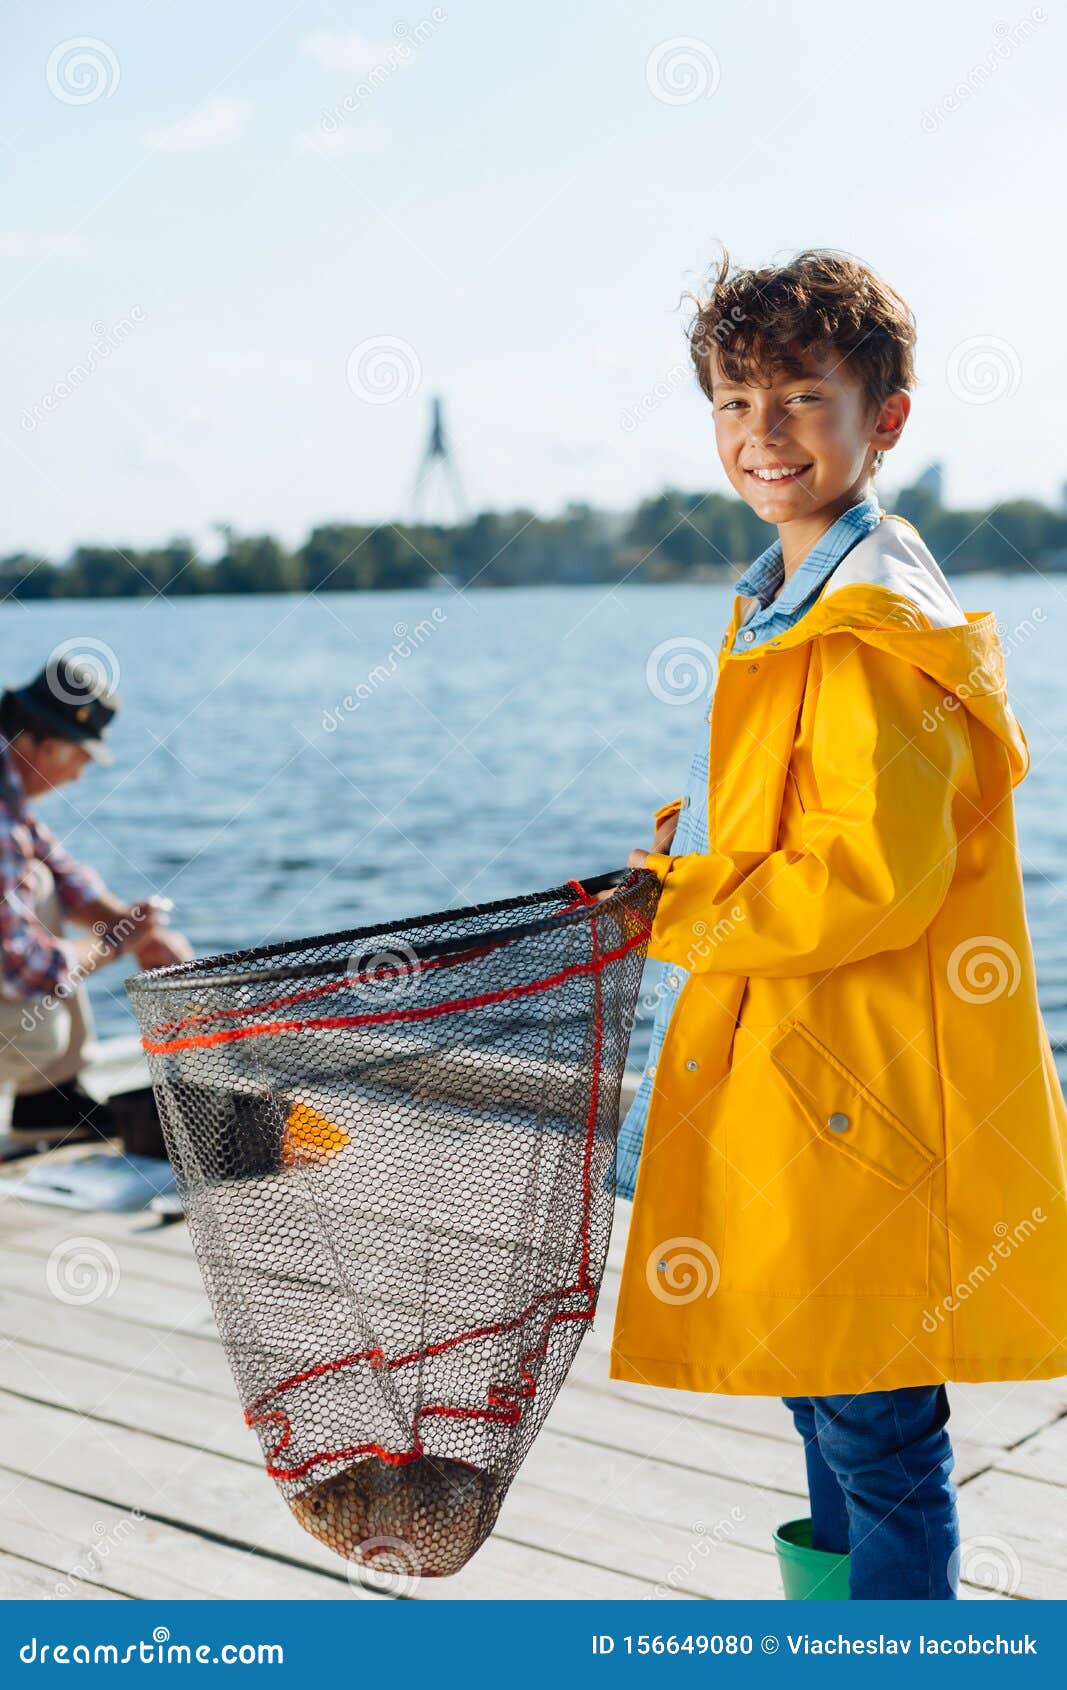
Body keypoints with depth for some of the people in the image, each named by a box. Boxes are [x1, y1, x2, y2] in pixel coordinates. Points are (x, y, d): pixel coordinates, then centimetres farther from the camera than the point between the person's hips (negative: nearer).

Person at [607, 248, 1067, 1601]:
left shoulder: (875, 630, -18)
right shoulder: (784, 603, 14)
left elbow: (876, 878, -24)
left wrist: (675, 913, -13)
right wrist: (691, 842, 8)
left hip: (870, 1088, -10)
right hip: (795, 1080, 10)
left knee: (879, 1427, 0)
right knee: (821, 1398, 22)